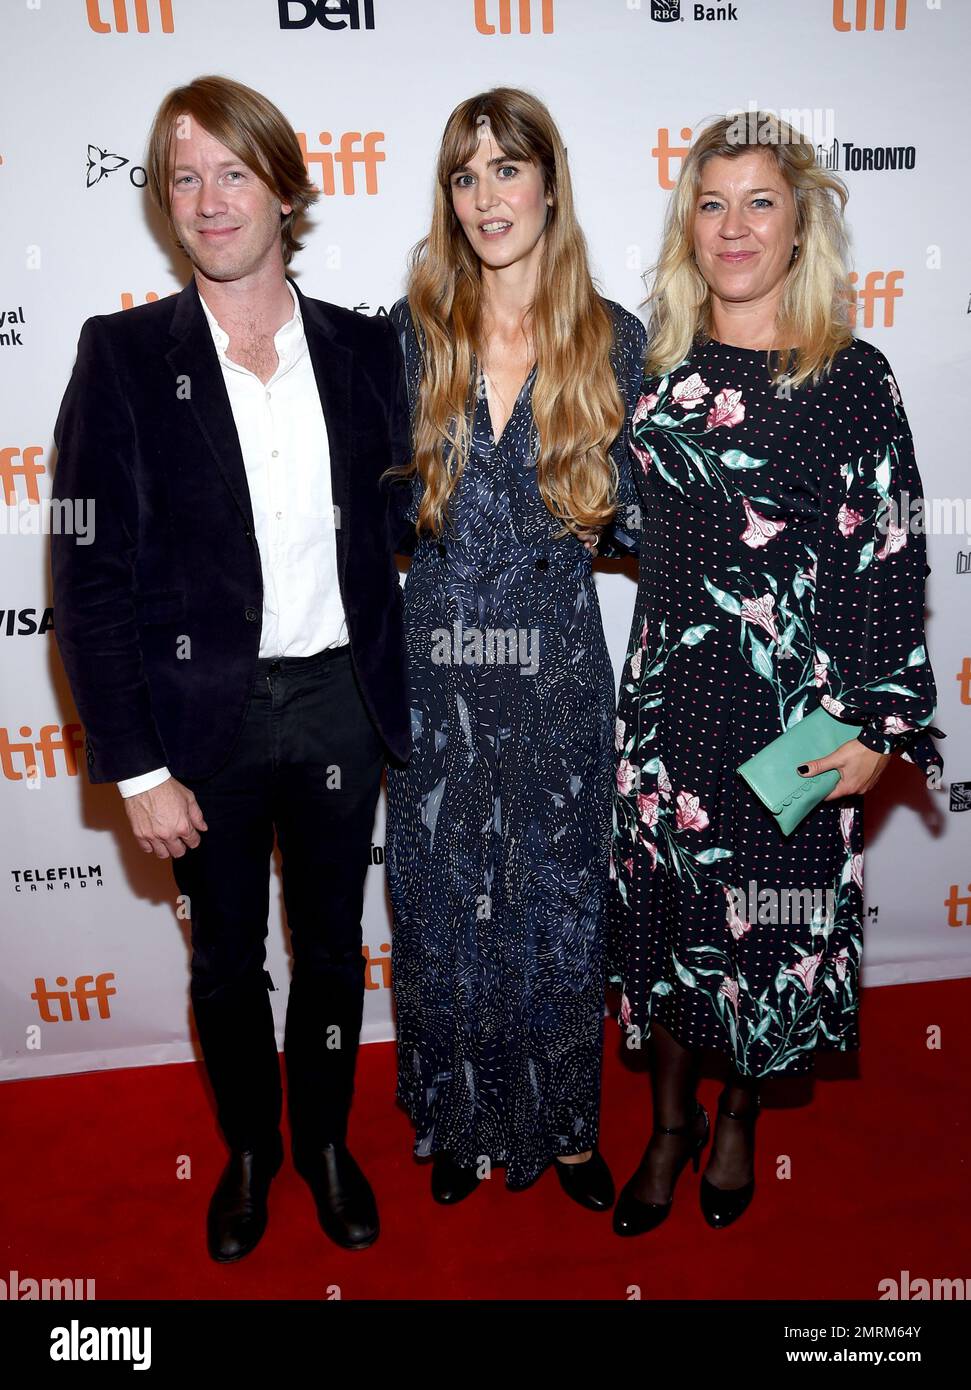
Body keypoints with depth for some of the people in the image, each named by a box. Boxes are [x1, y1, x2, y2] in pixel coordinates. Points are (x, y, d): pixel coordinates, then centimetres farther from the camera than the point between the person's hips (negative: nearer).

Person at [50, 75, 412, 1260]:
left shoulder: (362, 349, 1)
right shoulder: (123, 355, -6)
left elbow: (397, 515, 10)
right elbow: (89, 578, -9)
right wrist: (137, 769, -12)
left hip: (338, 698, 2)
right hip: (207, 710, -1)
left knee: (331, 945, 17)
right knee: (227, 958, 16)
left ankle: (325, 1140, 42)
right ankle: (248, 1149, 42)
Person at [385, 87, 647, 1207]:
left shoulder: (612, 338, 0)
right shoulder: (412, 331, 2)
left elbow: (625, 513, 5)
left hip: (558, 668, 0)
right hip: (436, 666, 1)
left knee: (559, 906, 11)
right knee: (443, 909, 12)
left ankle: (563, 1128, 36)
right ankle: (458, 1124, 37)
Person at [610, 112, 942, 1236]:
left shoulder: (853, 377, -5)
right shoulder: (660, 367, 6)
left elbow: (889, 558, -8)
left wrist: (879, 725, -11)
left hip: (794, 700, -3)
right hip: (668, 684, 3)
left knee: (773, 913, 9)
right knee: (663, 903, 11)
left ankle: (737, 1123, 37)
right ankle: (671, 1120, 36)